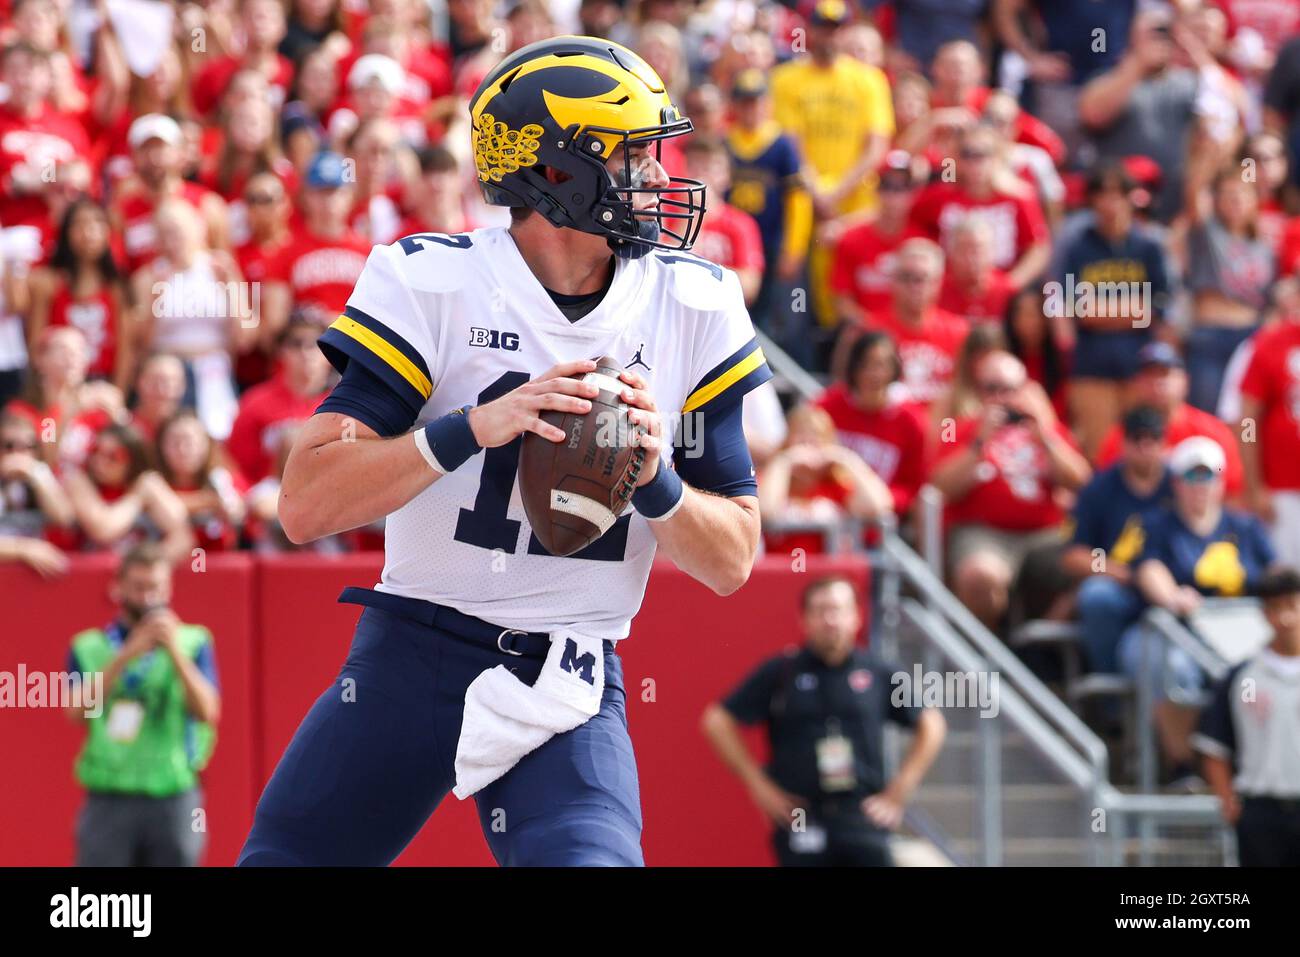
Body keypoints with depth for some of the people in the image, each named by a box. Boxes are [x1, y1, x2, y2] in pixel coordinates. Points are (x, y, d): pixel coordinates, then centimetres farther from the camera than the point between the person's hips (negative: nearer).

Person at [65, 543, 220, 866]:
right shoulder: (89, 647, 9)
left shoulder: (193, 643, 8)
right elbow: (78, 712, -7)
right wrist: (126, 656, -15)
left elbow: (207, 712, -4)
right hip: (108, 799, 0)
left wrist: (175, 651, -15)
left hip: (174, 798, 0)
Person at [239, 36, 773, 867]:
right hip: (410, 659, 0)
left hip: (570, 685, 0)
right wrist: (475, 429, -27)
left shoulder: (692, 308, 0)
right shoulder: (431, 283, -9)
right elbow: (305, 508, -16)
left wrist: (656, 481, -17)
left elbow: (731, 563, 4)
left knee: (590, 854, -27)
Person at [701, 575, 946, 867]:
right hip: (800, 818, -1)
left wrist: (899, 790, 9)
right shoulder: (780, 673, 2)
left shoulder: (878, 674, 6)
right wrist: (758, 783, 0)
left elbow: (931, 725, 17)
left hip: (863, 817, 1)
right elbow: (717, 722, 5)